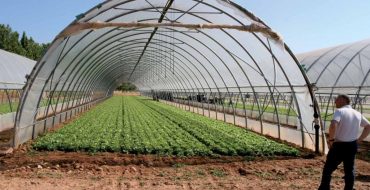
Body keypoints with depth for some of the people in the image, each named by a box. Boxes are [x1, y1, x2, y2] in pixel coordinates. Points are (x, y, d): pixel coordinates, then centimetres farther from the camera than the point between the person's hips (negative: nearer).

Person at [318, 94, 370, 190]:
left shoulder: (339, 111, -14)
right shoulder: (357, 114, 8)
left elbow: (333, 125, -31)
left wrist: (331, 139, -17)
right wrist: (359, 140, 15)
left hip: (339, 146, -6)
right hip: (352, 146, 6)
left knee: (328, 169, 6)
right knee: (349, 170, 15)